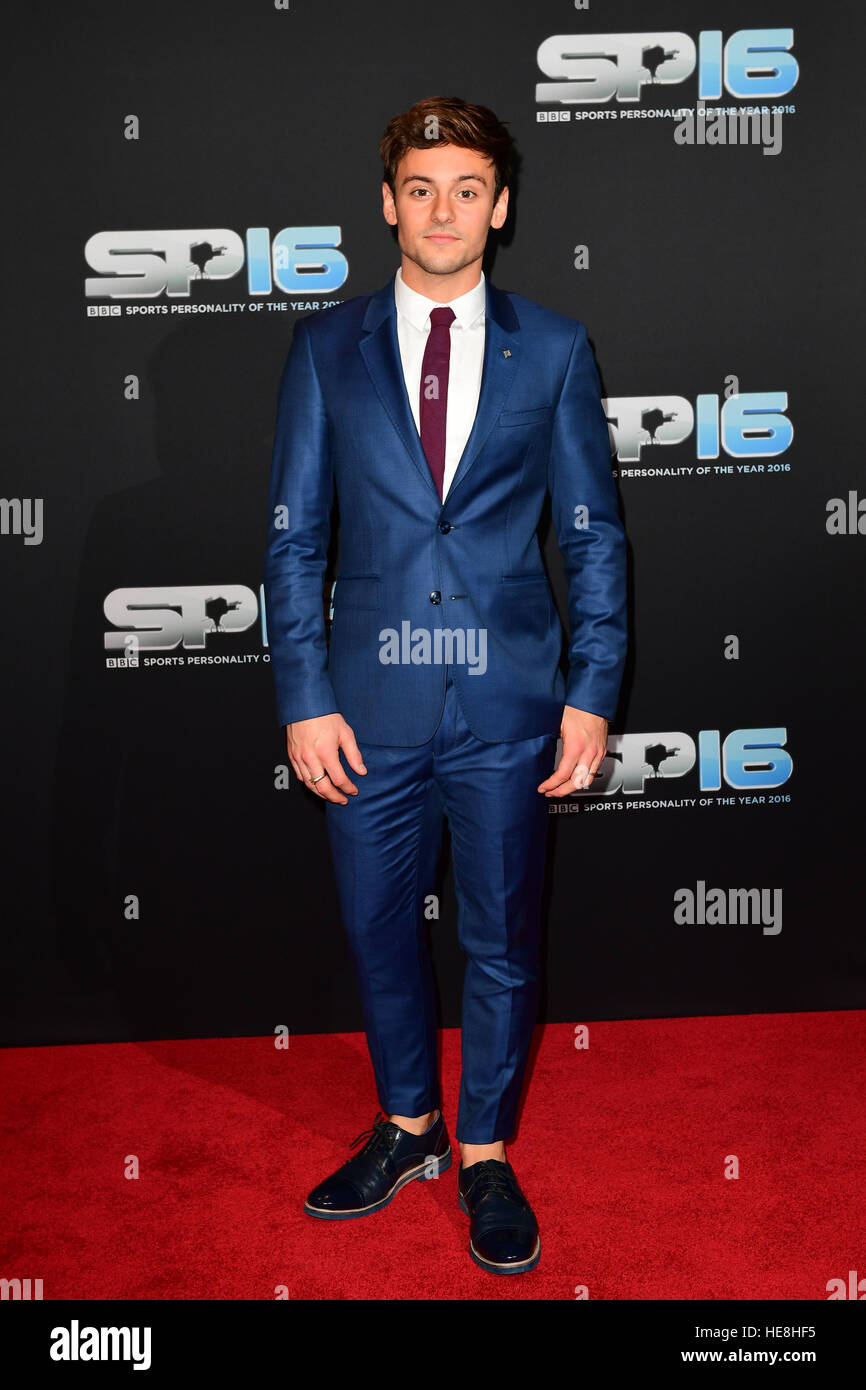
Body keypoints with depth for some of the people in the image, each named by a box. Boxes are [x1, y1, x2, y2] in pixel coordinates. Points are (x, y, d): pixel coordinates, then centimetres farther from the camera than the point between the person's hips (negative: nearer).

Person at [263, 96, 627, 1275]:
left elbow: (594, 535, 3)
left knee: (502, 942, 10)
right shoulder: (327, 348, 4)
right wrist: (304, 699, -4)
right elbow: (294, 536, 3)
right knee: (379, 929, 14)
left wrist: (592, 693, -4)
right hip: (372, 702, 1)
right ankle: (408, 1127, 38)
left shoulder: (555, 349, 3)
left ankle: (486, 1154, 32)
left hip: (508, 703, -1)